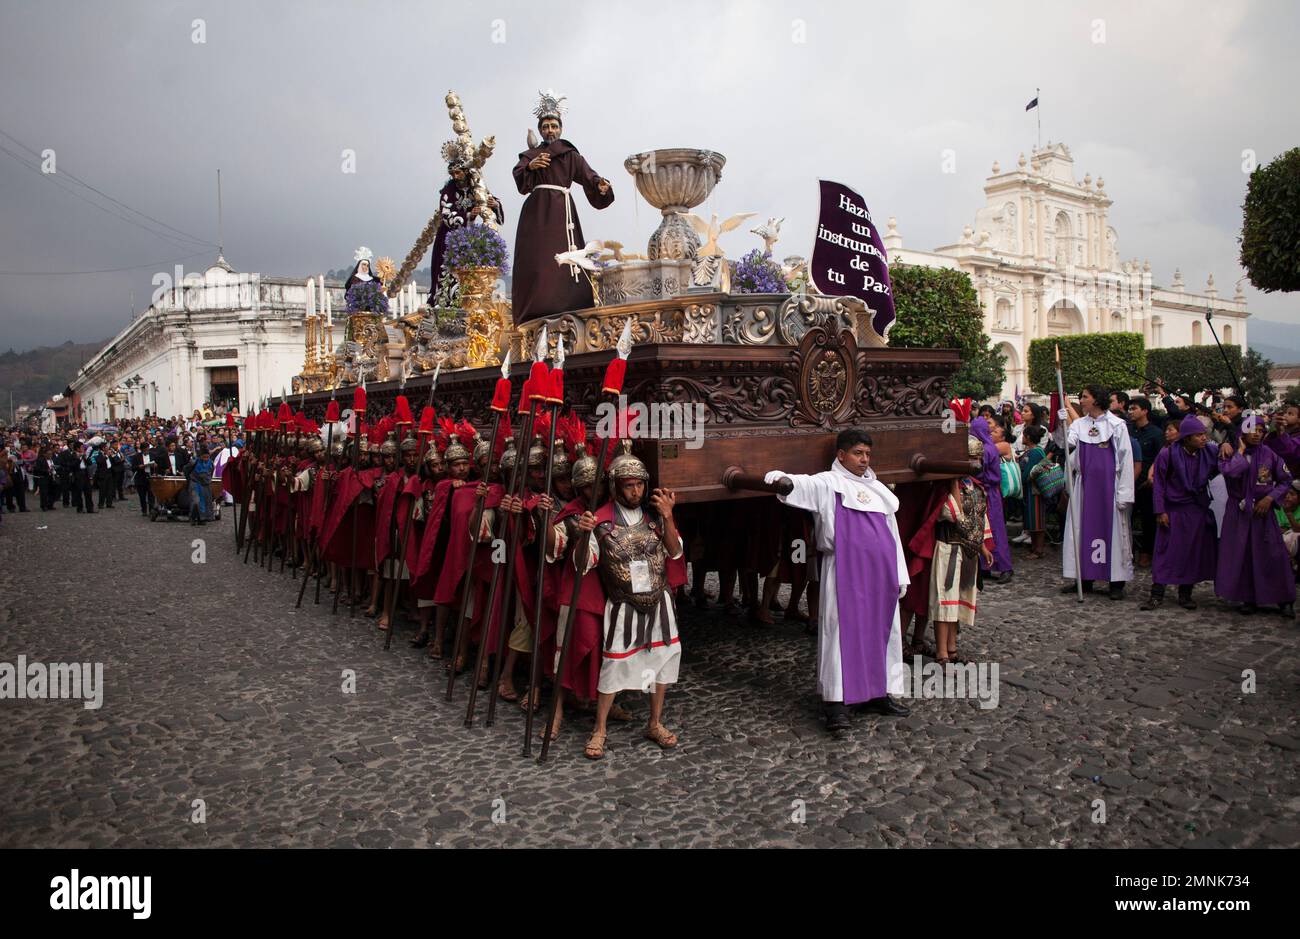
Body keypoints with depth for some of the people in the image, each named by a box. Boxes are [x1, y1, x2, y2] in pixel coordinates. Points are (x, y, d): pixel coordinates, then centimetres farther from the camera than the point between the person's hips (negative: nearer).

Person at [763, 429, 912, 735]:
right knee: (843, 632, -6)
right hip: (845, 572, -7)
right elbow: (792, 484, -16)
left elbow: (892, 534, 20)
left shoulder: (877, 488, 18)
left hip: (881, 572, 7)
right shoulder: (826, 484, -1)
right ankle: (836, 703, -1)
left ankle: (879, 694, 24)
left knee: (882, 630, 12)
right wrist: (779, 480, -40)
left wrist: (900, 575, 18)